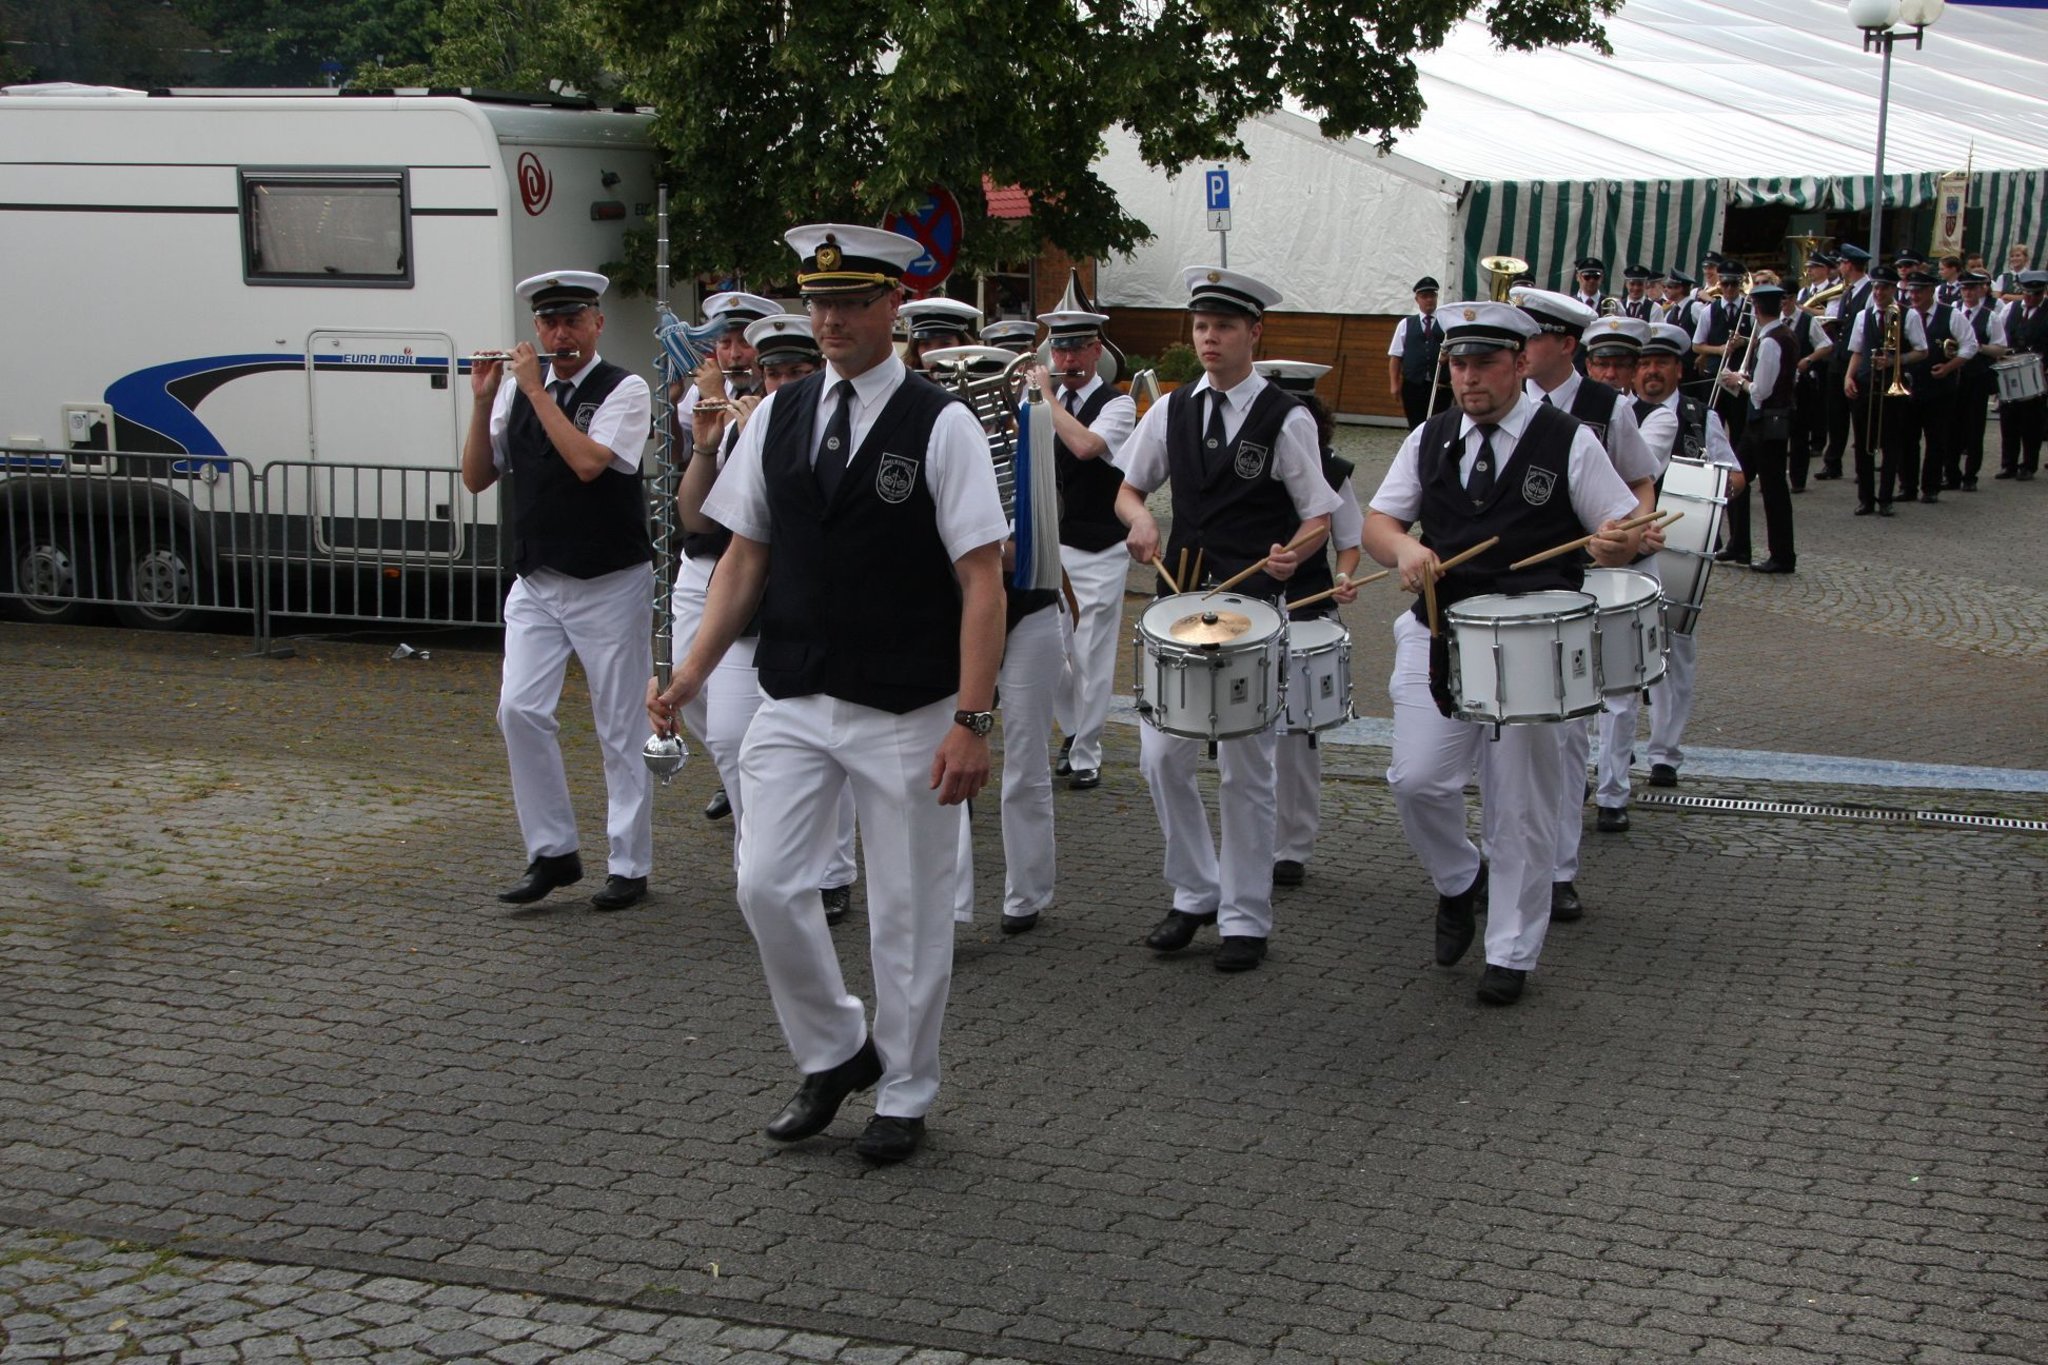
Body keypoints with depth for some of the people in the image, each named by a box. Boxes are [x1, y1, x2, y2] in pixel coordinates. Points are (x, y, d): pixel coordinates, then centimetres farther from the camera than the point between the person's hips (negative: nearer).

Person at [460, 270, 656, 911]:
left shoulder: (625, 390, -6)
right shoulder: (517, 388, 8)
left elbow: (589, 462, -22)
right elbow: (476, 478, 8)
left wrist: (536, 389, -16)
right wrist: (483, 402, -5)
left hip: (611, 584, -4)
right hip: (536, 582, 4)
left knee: (621, 726, 2)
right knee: (520, 710, -6)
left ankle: (629, 865, 11)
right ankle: (552, 851, 7)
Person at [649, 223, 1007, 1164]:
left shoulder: (940, 425, -8)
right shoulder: (778, 416, 6)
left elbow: (982, 580, -12)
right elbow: (744, 555, 10)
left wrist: (971, 718, -19)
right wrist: (692, 673, 0)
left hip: (906, 713, -4)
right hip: (794, 699, 4)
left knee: (907, 911, 6)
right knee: (767, 885, -3)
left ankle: (904, 1098, 24)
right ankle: (835, 1052, 22)